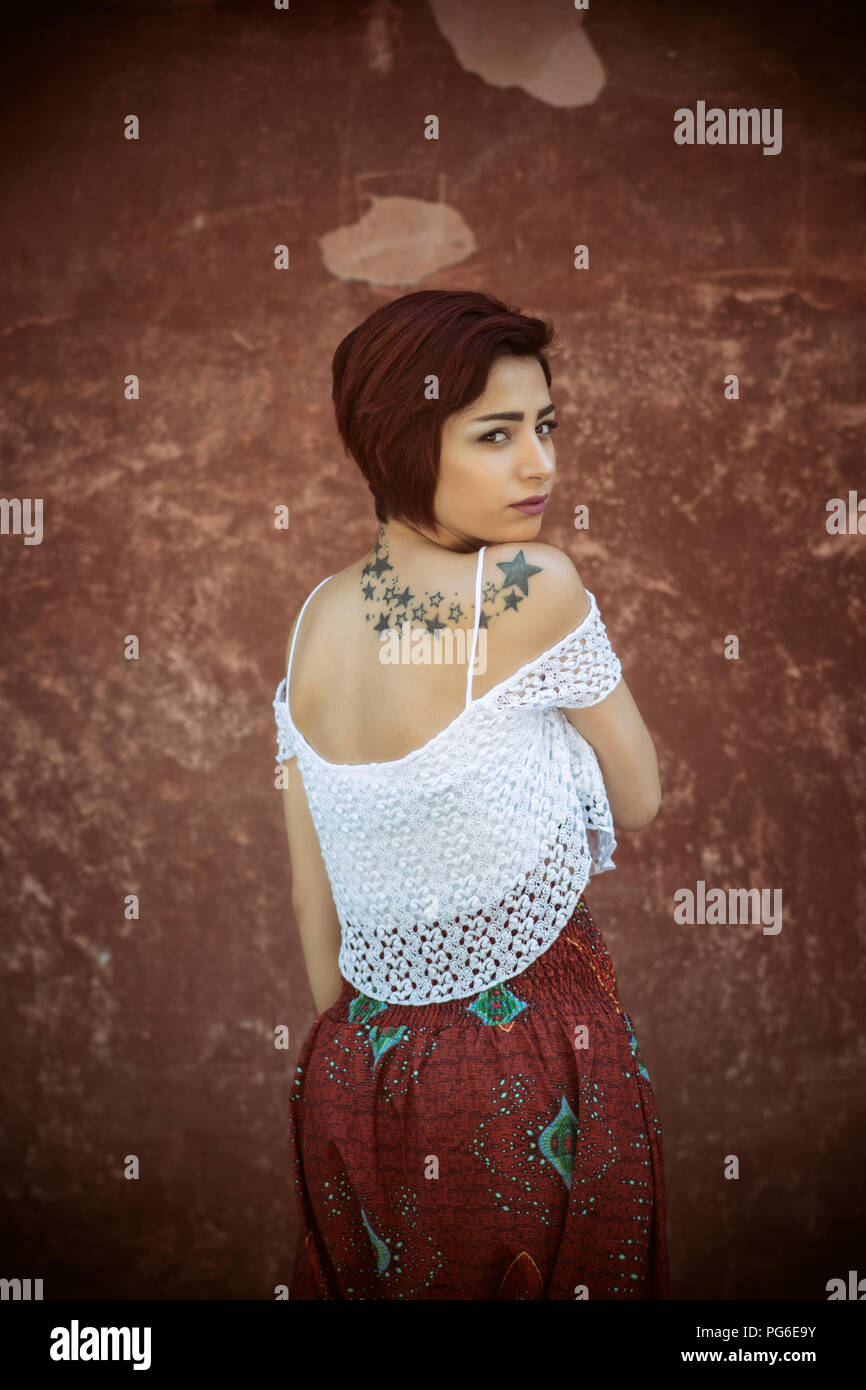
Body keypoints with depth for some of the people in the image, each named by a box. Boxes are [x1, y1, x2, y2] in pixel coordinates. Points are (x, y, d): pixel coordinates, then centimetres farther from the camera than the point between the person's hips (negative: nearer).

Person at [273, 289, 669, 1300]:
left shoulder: (316, 619, -1)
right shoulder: (533, 584, -20)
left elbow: (311, 893, 4)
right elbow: (639, 799, -6)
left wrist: (350, 1046, 17)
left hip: (355, 1070, 6)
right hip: (529, 1071, -6)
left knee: (372, 1279, 24)